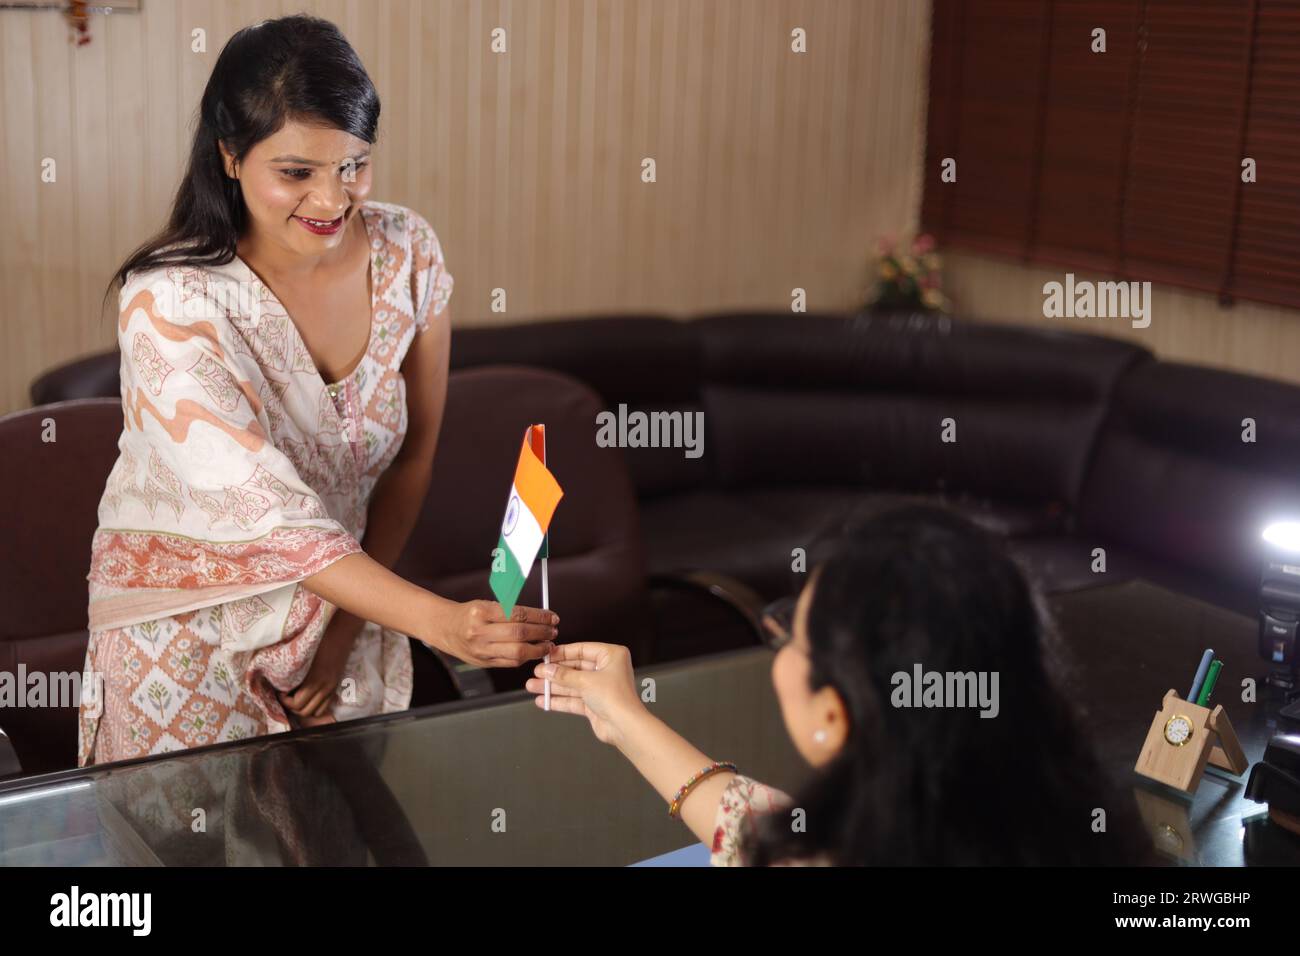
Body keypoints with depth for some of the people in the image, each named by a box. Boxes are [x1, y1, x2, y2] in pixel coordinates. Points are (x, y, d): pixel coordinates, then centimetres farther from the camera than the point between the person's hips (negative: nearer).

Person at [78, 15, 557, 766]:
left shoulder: (408, 252, -12)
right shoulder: (169, 301, -25)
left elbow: (414, 452, -3)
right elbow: (271, 513, -30)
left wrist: (346, 629, -6)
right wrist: (439, 623, -40)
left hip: (349, 601, 4)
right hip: (187, 631, -3)